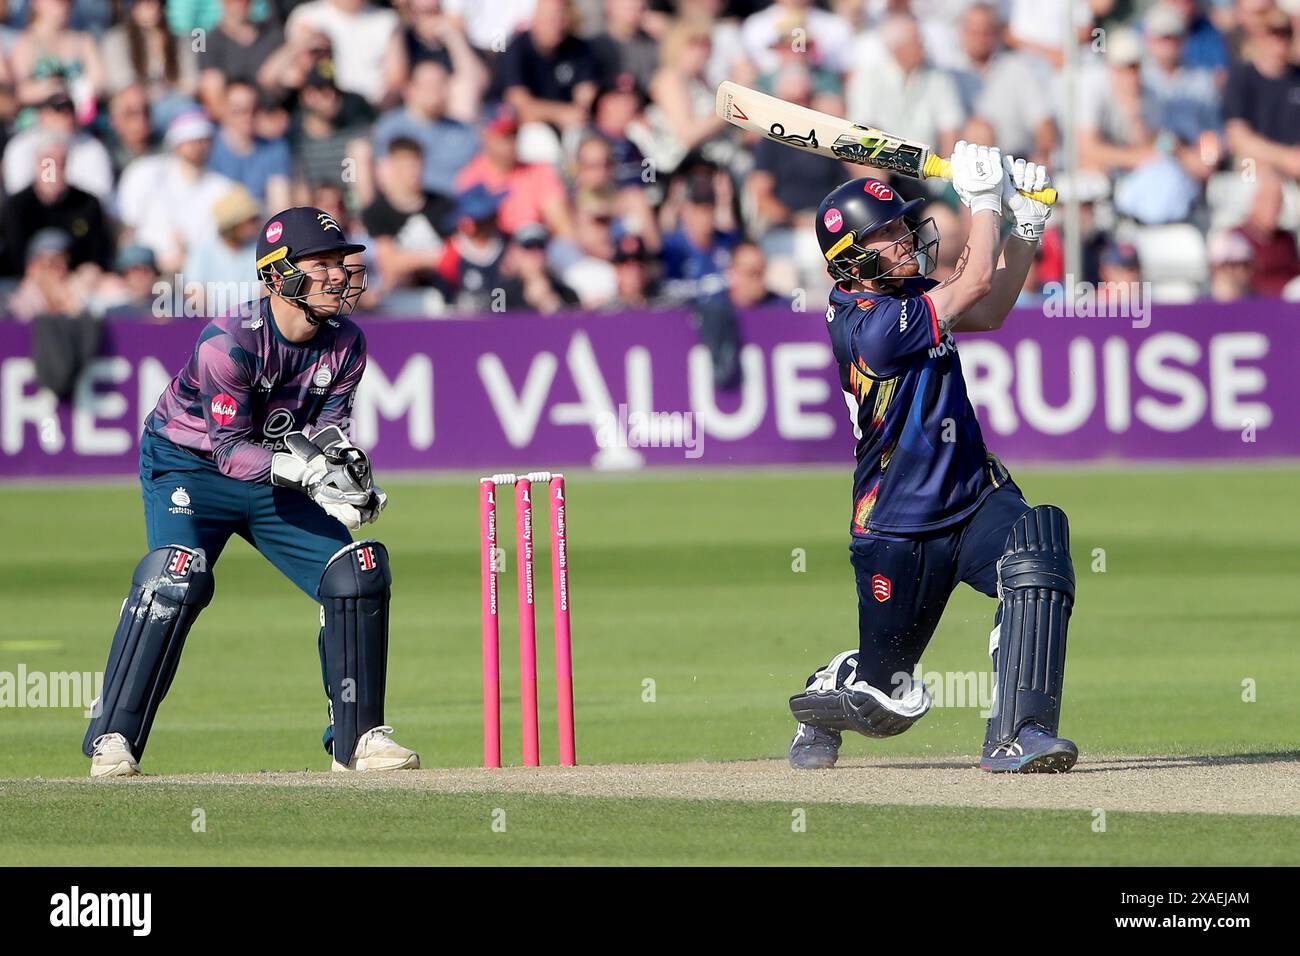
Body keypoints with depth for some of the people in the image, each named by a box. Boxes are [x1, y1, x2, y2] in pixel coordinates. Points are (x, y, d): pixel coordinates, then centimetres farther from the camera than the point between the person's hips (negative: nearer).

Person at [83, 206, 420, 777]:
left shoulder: (344, 342, -9)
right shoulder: (228, 342, -28)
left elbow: (329, 420, -4)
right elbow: (230, 449, -30)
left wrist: (342, 456, -27)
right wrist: (305, 471, -44)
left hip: (276, 475, 6)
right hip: (188, 468, -6)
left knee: (358, 572, -4)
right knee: (177, 577, -28)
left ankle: (357, 739, 9)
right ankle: (112, 741, -23)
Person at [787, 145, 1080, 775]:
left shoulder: (899, 295, 5)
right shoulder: (867, 325, -22)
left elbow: (988, 314, 14)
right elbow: (976, 284, -19)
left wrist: (1027, 226, 3)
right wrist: (983, 198, -10)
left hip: (975, 503, 7)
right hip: (899, 534, -7)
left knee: (1039, 539, -29)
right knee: (885, 698, 4)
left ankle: (1017, 734, -30)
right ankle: (820, 703, 44)